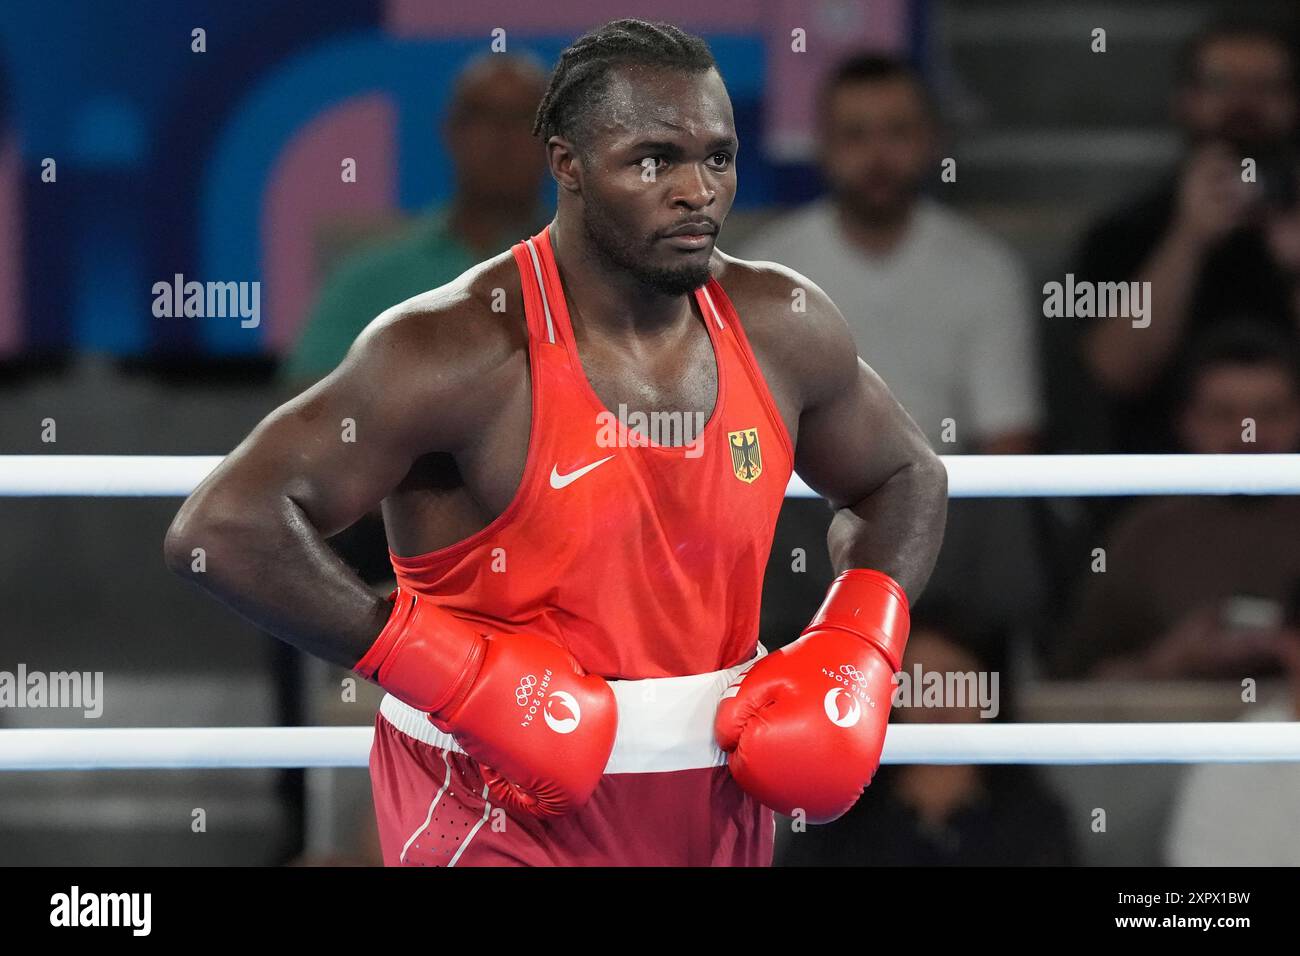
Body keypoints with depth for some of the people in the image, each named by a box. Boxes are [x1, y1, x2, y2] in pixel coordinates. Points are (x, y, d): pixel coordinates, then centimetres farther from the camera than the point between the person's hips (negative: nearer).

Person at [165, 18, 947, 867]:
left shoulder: (780, 330, -1)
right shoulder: (465, 351, -19)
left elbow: (904, 480, 18)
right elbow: (223, 527, -25)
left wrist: (855, 653, 0)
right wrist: (446, 670, -25)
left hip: (716, 813, 6)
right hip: (504, 821, -6)